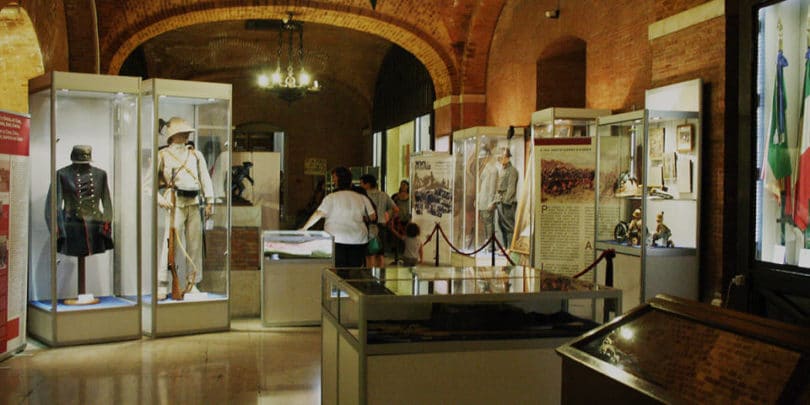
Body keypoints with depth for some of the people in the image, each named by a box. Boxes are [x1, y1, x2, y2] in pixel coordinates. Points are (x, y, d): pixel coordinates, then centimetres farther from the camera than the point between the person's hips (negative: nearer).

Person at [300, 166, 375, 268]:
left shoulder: (331, 197, -4)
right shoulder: (361, 198, 5)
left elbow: (318, 214, -10)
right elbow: (372, 217, 5)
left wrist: (304, 228, -2)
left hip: (337, 239, -3)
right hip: (358, 240, 3)